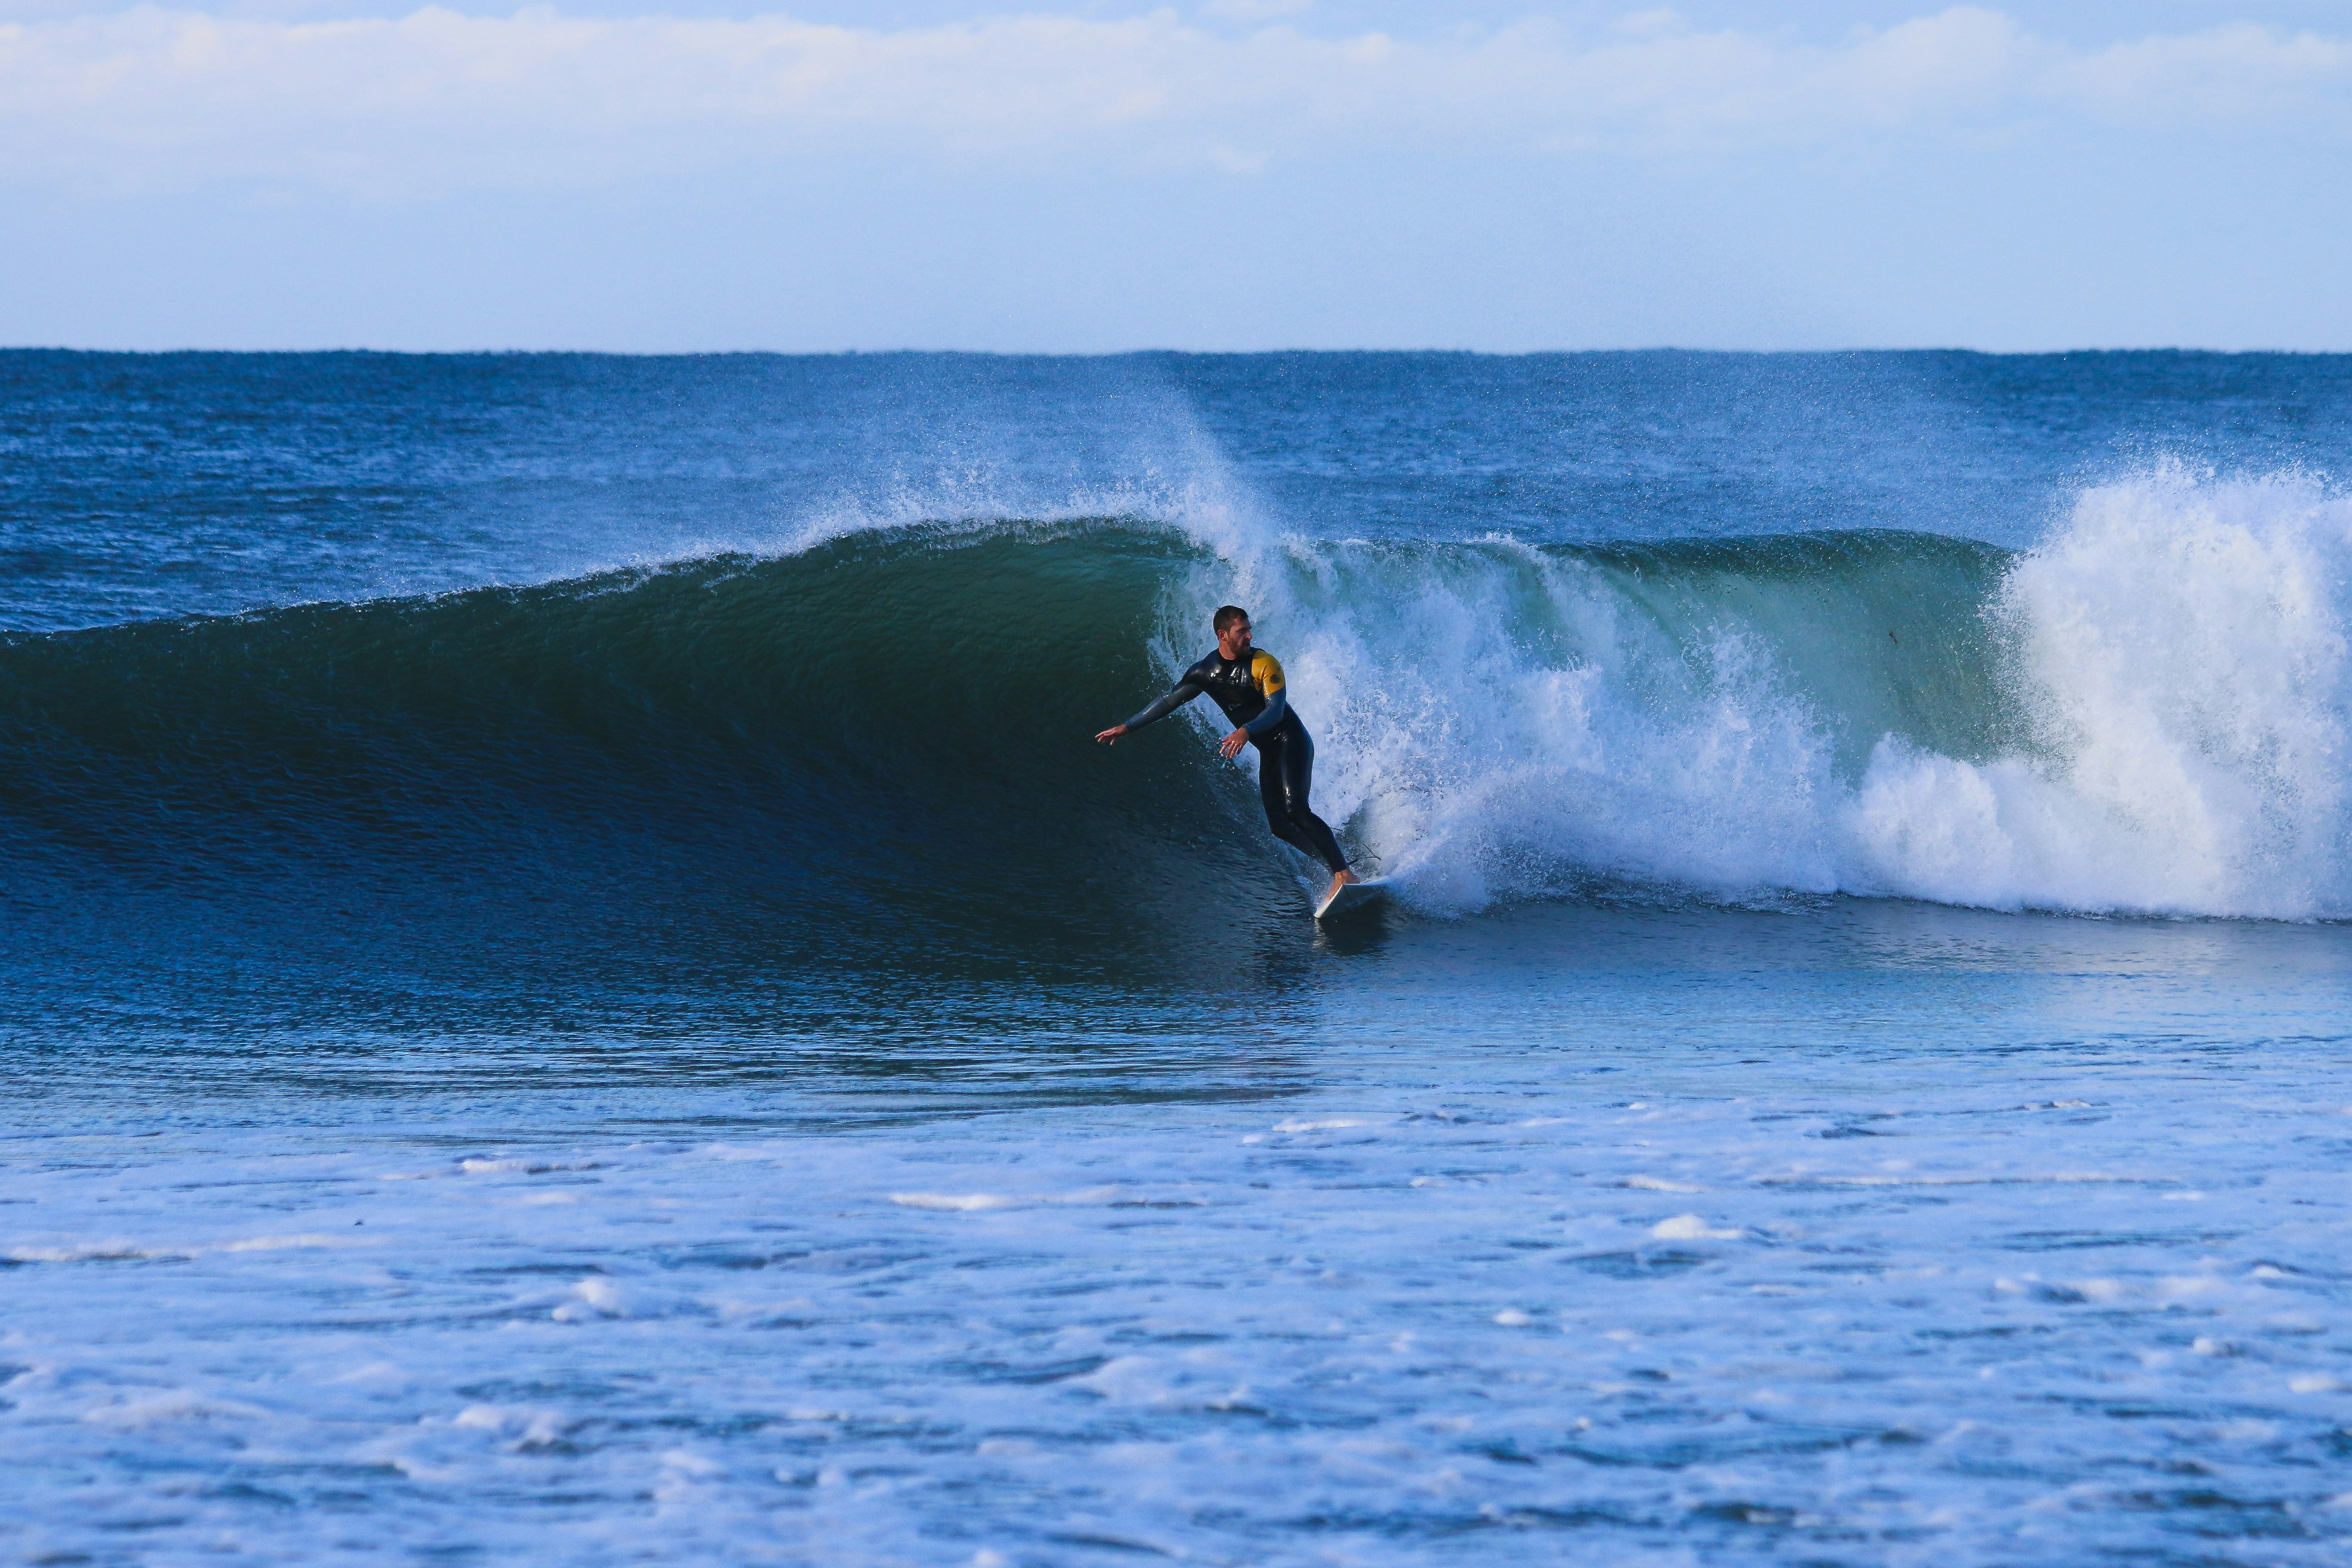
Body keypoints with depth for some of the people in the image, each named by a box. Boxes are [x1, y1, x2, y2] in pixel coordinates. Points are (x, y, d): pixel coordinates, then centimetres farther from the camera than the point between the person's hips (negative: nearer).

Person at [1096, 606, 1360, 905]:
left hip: (1291, 741, -7)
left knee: (1295, 809, -25)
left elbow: (1276, 711, -24)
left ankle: (1345, 874, -28)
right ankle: (1336, 866, 5)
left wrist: (1246, 732, -42)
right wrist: (1127, 727, 3)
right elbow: (1170, 701, 7)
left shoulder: (1265, 665, -14)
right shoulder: (1206, 672, 3)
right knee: (1280, 827, -2)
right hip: (1268, 753, 7)